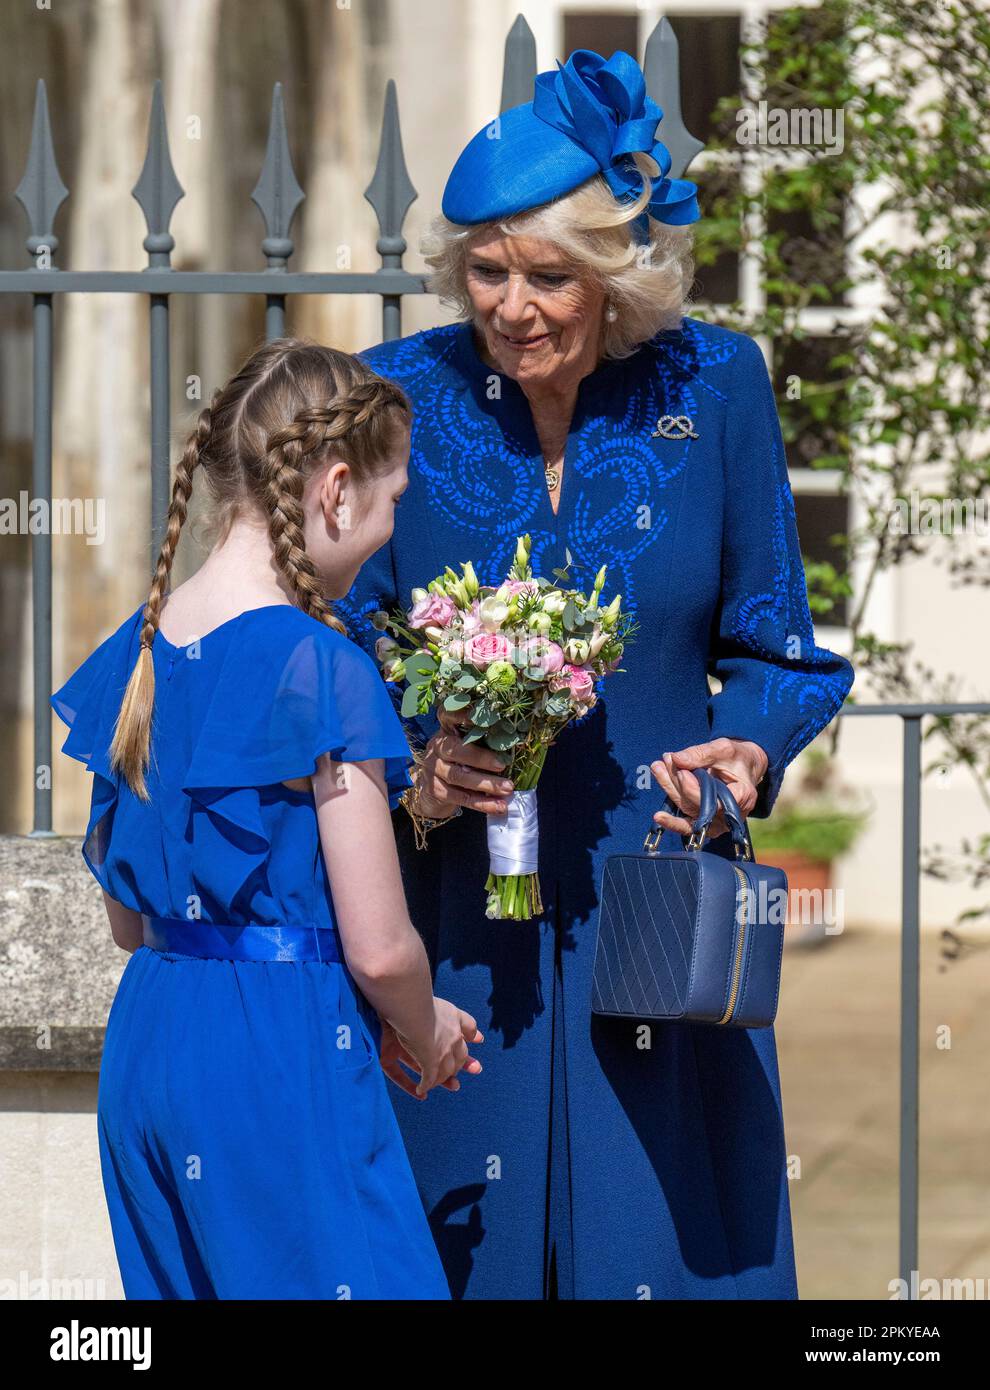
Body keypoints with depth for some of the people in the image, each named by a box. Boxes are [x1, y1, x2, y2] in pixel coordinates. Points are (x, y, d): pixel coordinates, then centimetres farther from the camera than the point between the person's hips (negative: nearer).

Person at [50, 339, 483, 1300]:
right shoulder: (322, 670, -15)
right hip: (286, 1063, -8)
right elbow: (379, 950, -15)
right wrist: (424, 1040, 8)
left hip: (145, 1043, 8)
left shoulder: (137, 653, 8)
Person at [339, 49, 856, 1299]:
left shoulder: (715, 390, -2)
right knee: (462, 1244, 5)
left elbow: (770, 647, 6)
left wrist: (747, 750, -14)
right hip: (458, 924, 0)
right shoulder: (400, 399, -4)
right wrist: (413, 777, -17)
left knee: (672, 1243, 2)